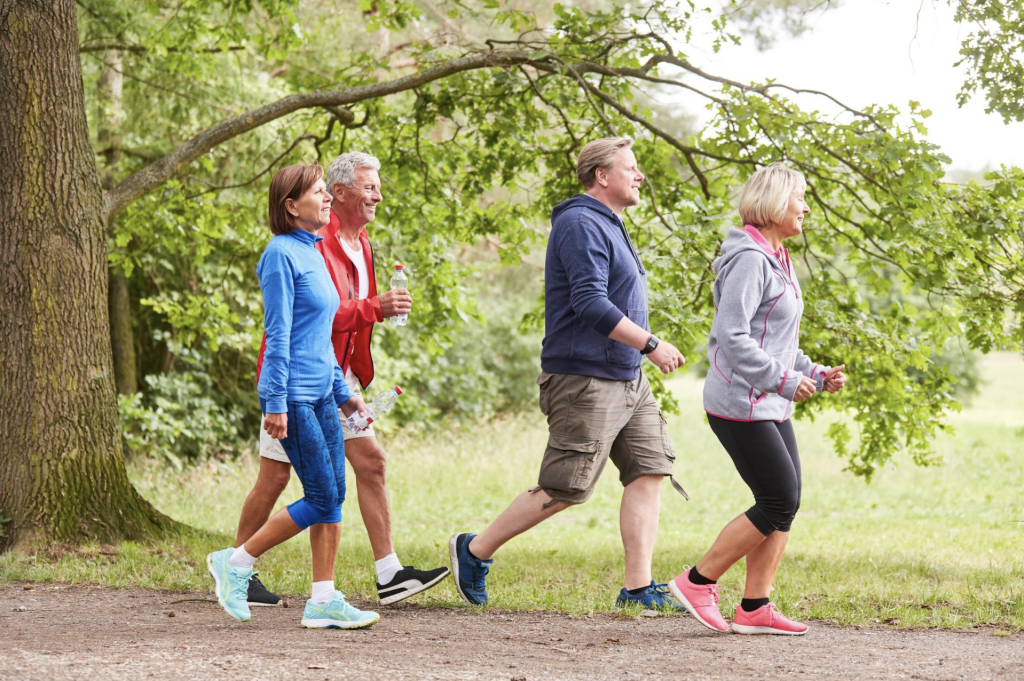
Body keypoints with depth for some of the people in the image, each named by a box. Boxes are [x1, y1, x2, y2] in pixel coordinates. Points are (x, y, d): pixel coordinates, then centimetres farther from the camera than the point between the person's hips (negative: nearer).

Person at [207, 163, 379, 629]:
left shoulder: (313, 254, 16)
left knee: (334, 495, 4)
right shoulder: (282, 254, -11)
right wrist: (276, 403, -17)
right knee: (322, 498, -8)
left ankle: (323, 600, 7)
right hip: (293, 396, -9)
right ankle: (235, 563, 4)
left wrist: (343, 391, 22)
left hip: (321, 394, 9)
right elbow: (278, 334, -15)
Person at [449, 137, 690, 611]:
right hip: (585, 380, -10)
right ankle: (474, 551, 9)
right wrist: (651, 345, -20)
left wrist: (643, 351, 21)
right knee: (565, 489, -6)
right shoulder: (581, 225, -15)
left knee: (649, 471, 1)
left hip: (627, 378, 10)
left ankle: (638, 587, 2)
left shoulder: (608, 226, 19)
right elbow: (591, 305, -24)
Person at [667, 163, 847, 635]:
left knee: (785, 504, 6)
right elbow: (732, 337, -22)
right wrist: (785, 381, -21)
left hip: (770, 405, 10)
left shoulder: (777, 261, 18)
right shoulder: (750, 260, -15)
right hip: (740, 405, -10)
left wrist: (816, 374, 12)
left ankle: (754, 608, 9)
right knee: (778, 503, -9)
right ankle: (697, 582, 0)